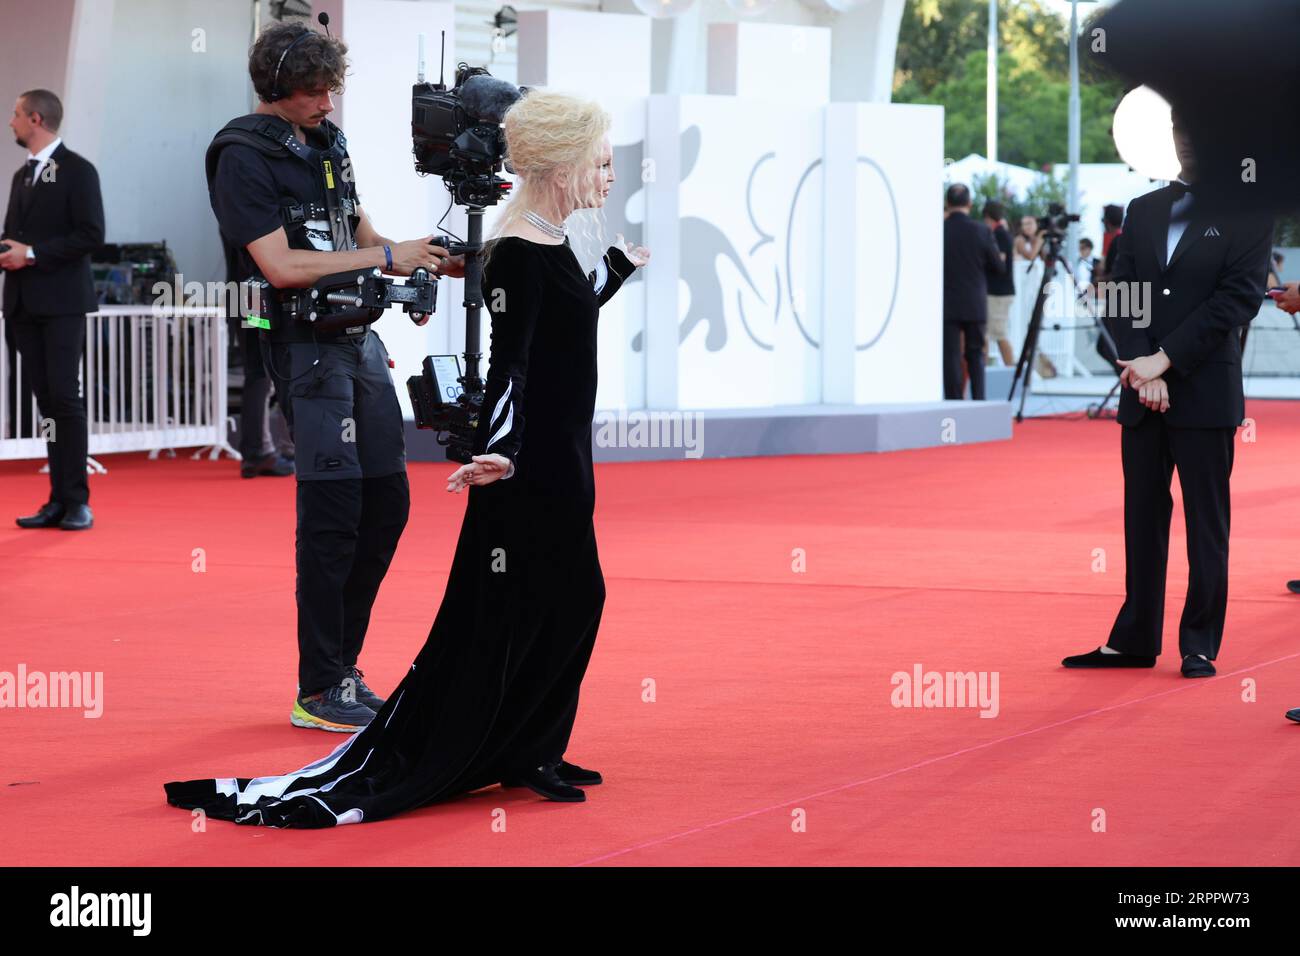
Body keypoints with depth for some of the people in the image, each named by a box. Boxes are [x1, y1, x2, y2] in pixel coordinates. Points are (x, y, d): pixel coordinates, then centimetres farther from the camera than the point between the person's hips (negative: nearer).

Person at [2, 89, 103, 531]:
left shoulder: (77, 171, -5)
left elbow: (90, 235, -13)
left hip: (62, 303, -7)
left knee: (65, 396, -10)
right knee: (46, 400, 6)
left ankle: (77, 500, -7)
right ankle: (58, 501, 7)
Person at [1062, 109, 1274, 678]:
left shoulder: (1249, 215, -2)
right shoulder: (1144, 211, 13)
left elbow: (1238, 298, -11)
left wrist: (1165, 360, -14)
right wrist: (1140, 367, -9)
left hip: (1206, 393, -5)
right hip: (1143, 395, 5)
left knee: (1206, 522, 1)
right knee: (1143, 518, 9)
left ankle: (1200, 646, 8)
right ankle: (1134, 641, 16)